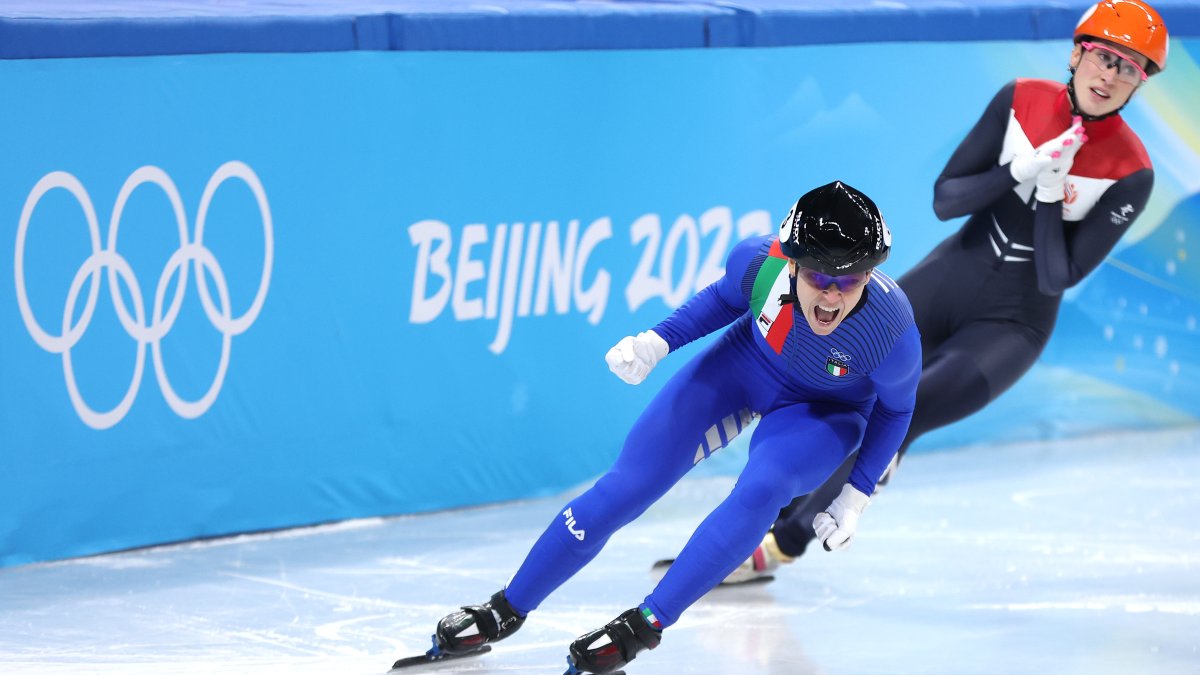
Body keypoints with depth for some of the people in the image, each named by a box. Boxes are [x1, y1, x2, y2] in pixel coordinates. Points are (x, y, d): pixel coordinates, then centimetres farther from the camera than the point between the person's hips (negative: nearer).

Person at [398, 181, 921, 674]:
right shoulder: (761, 260, -33)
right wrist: (659, 341, -15)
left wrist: (857, 492, -11)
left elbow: (896, 408, -12)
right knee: (627, 486, -3)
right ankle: (504, 611, 14)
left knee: (759, 490, -32)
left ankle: (644, 625, -18)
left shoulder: (892, 331, -36)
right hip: (746, 363, 2)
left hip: (827, 411, -2)